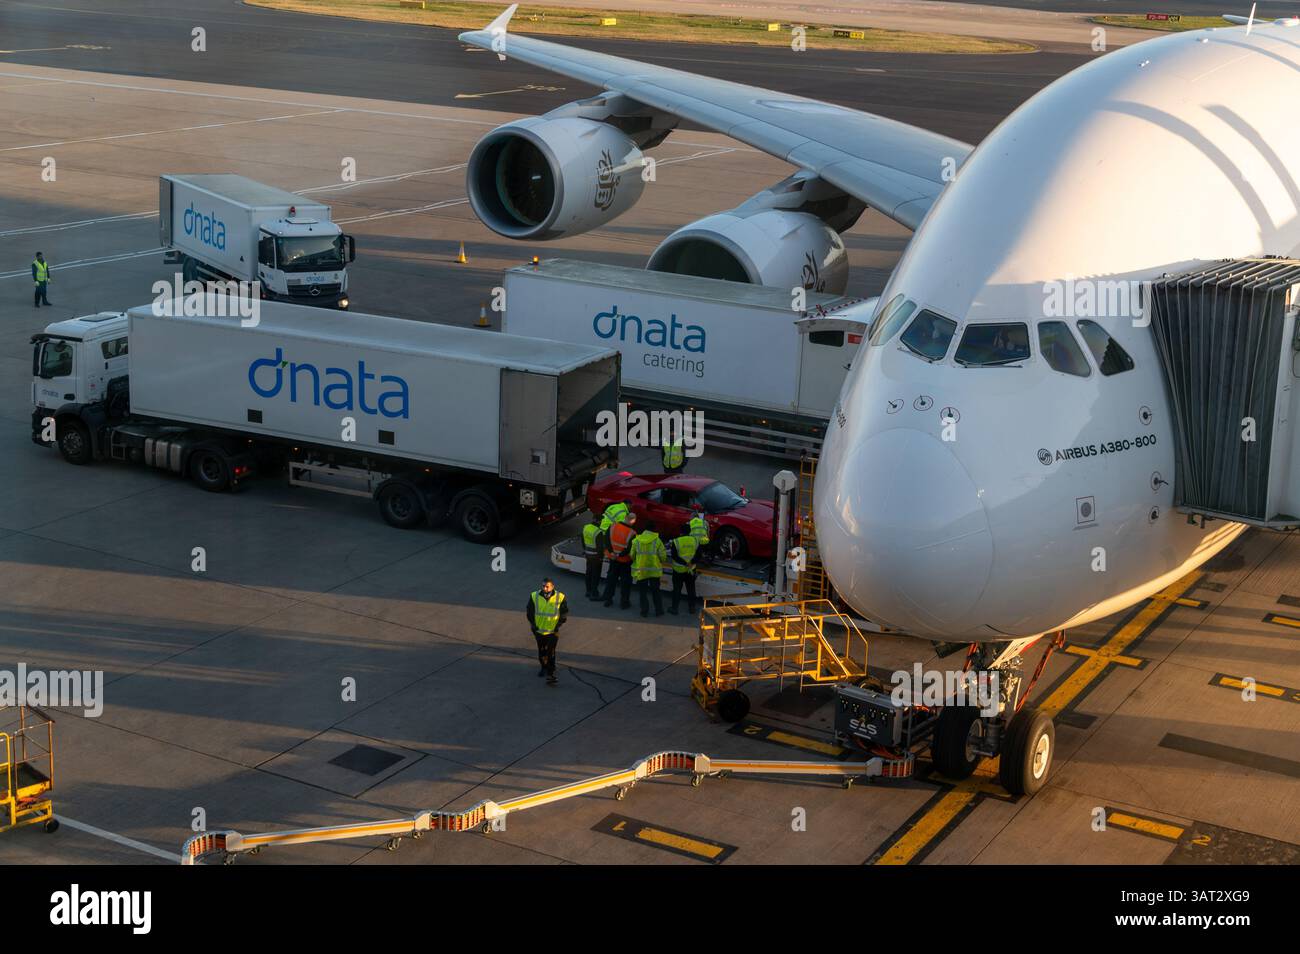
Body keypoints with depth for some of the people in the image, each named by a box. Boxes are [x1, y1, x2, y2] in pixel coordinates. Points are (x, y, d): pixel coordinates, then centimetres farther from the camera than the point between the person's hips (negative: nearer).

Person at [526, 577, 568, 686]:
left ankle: (550, 674, -2)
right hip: (539, 630, 3)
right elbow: (530, 612, 3)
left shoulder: (560, 597, -13)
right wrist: (533, 625, -3)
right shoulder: (534, 596, -10)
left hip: (553, 632, -3)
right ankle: (544, 667, 41)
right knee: (541, 651, 18)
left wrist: (558, 626, -7)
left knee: (551, 653, -7)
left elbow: (564, 613, -1)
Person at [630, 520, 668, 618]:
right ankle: (658, 610, 16)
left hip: (640, 570, 0)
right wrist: (661, 562, 13)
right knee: (655, 591, 14)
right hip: (654, 570, 0)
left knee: (643, 591, 11)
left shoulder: (636, 541, -5)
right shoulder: (657, 541, -10)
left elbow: (632, 555, 0)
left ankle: (644, 610, 9)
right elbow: (663, 556, -8)